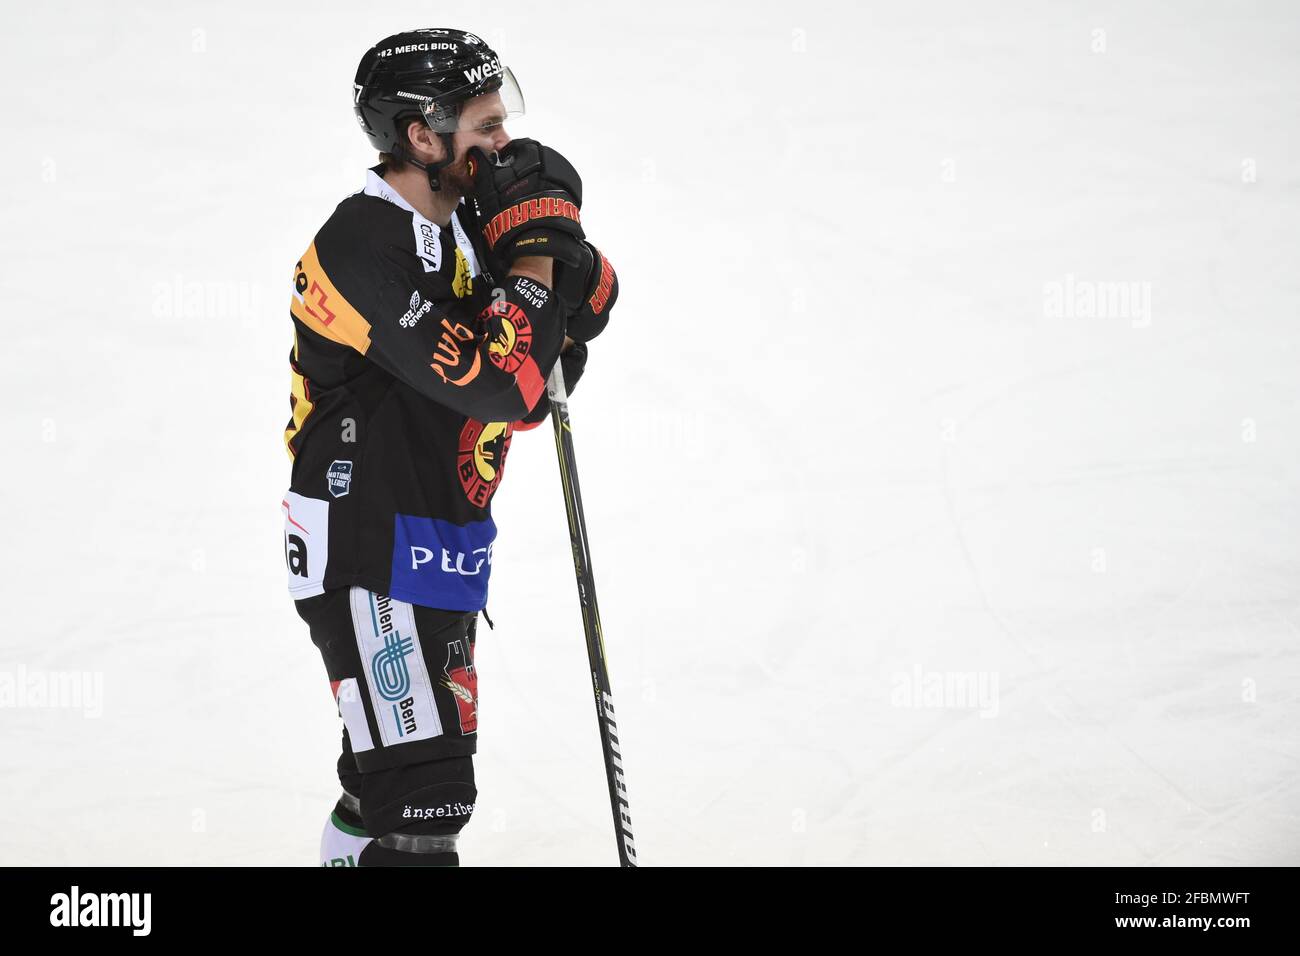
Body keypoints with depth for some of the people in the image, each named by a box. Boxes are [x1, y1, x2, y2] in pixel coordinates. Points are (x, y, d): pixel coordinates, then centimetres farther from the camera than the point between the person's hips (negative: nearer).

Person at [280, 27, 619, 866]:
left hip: (437, 559, 10)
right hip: (368, 556, -10)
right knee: (424, 799, -15)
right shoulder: (362, 246, -20)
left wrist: (578, 280, -5)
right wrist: (539, 244, -17)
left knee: (387, 781, 19)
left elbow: (525, 404, 12)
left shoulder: (457, 237, 10)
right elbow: (497, 382, -27)